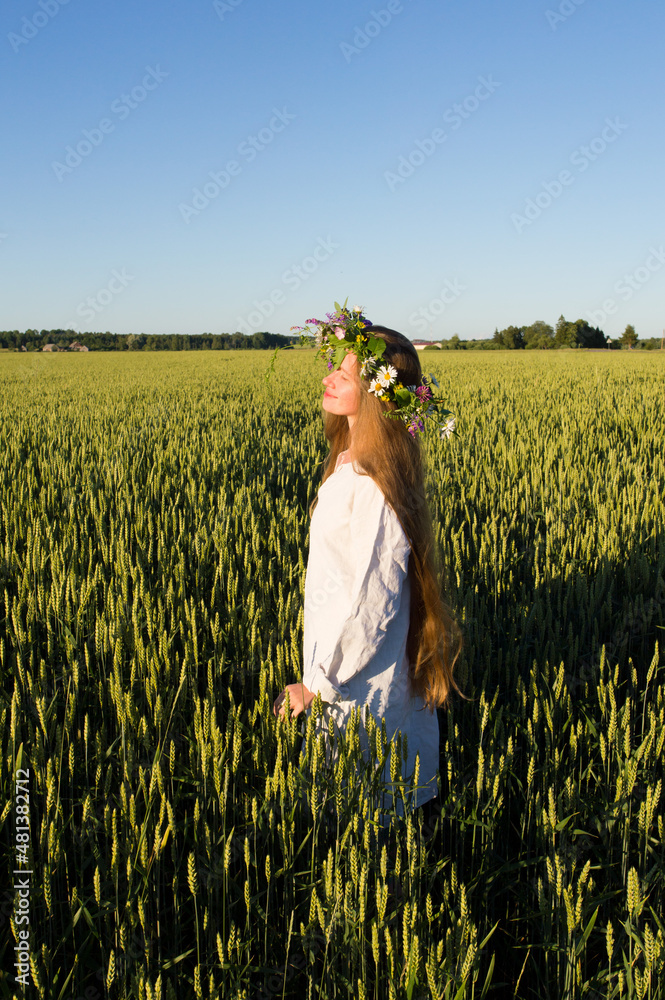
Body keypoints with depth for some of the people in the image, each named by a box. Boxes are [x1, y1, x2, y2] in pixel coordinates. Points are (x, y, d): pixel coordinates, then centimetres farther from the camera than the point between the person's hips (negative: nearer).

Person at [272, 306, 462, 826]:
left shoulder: (375, 483, -28)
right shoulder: (349, 461, 2)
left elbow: (373, 600, -28)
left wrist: (317, 684, -20)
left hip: (363, 676, -9)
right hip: (337, 646, 9)